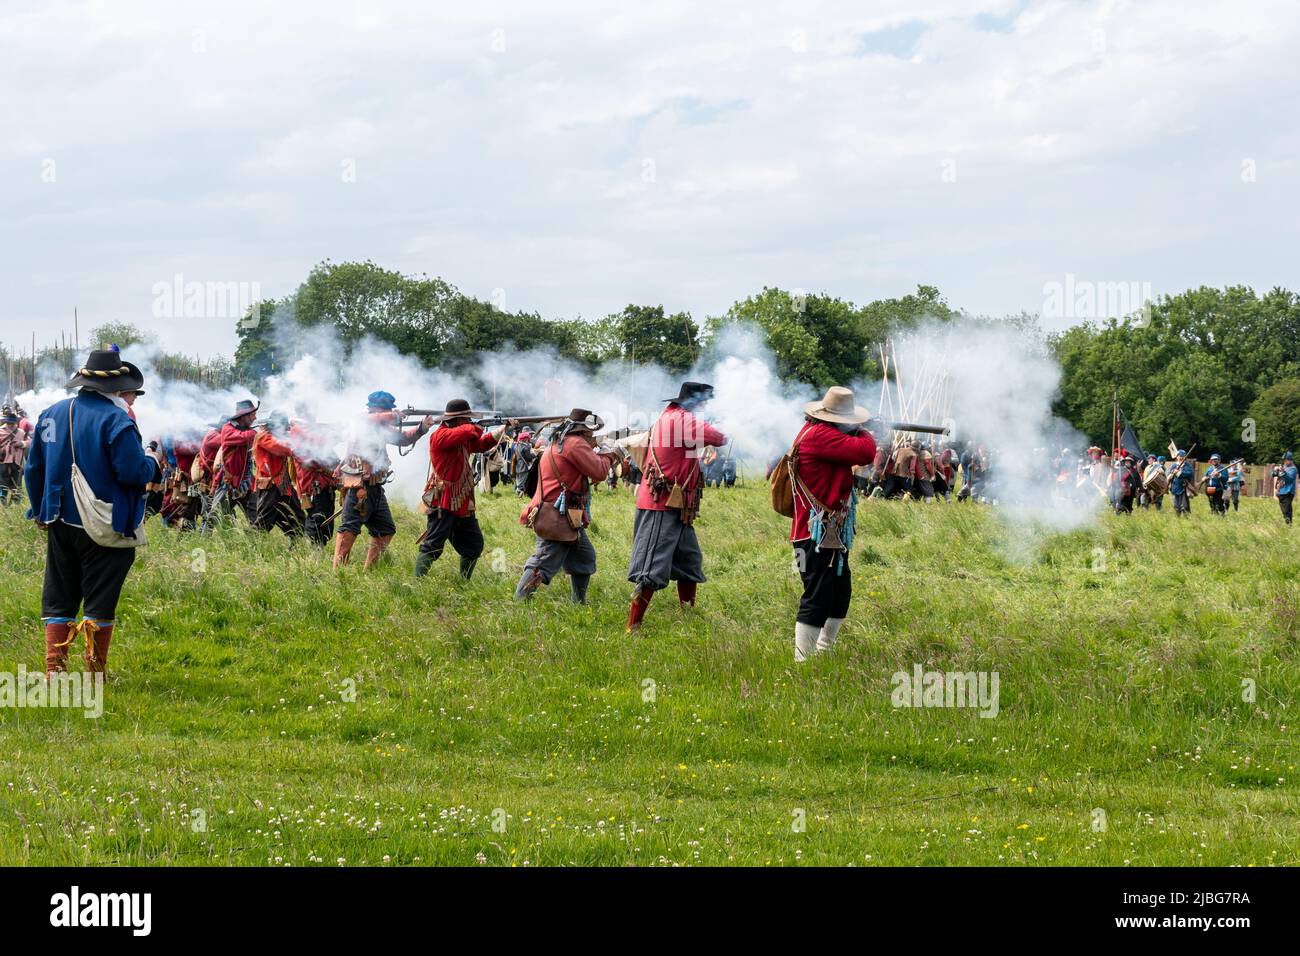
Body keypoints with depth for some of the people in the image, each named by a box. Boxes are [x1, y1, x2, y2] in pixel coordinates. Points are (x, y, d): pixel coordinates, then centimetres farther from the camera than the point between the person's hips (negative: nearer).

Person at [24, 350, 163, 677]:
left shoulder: (52, 414, 7)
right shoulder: (116, 419, -14)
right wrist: (154, 464, 2)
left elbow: (33, 469, 14)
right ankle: (96, 670, 7)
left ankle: (54, 665, 8)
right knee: (100, 599, 4)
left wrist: (41, 512, 24)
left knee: (59, 597, 12)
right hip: (105, 527, -5)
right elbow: (132, 472, -20)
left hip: (59, 523, 5)